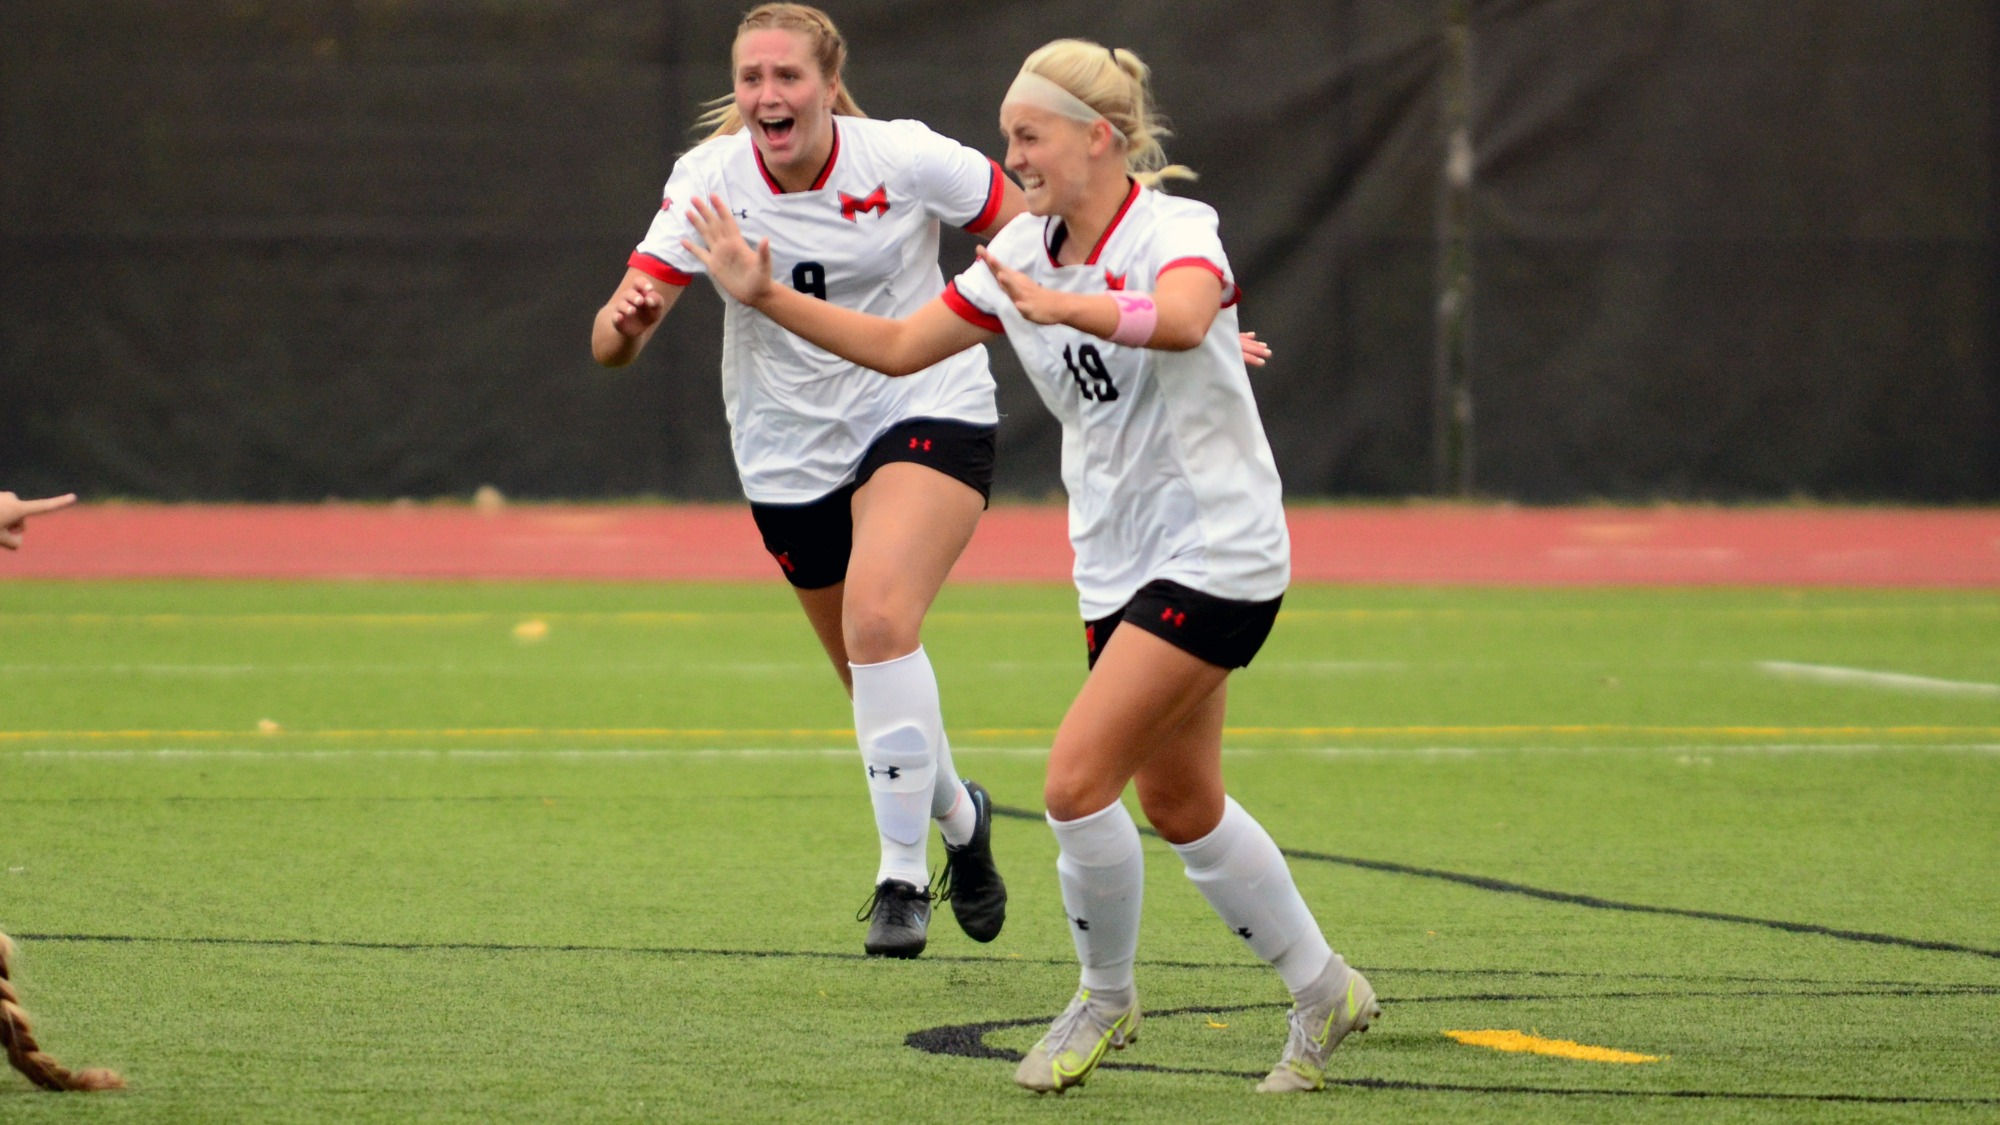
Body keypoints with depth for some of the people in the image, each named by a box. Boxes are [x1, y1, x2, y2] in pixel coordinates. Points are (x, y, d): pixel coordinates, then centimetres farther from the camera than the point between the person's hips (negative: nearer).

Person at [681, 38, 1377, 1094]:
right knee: (1178, 805, 13)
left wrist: (1063, 306, -52)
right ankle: (1323, 990, 29)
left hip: (1214, 552, -8)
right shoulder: (1021, 253, 6)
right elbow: (897, 346, 9)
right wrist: (766, 296, 2)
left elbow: (1180, 319, -40)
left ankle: (1105, 997, 7)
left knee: (1076, 779, -15)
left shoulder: (1174, 231, -16)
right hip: (1121, 563, 8)